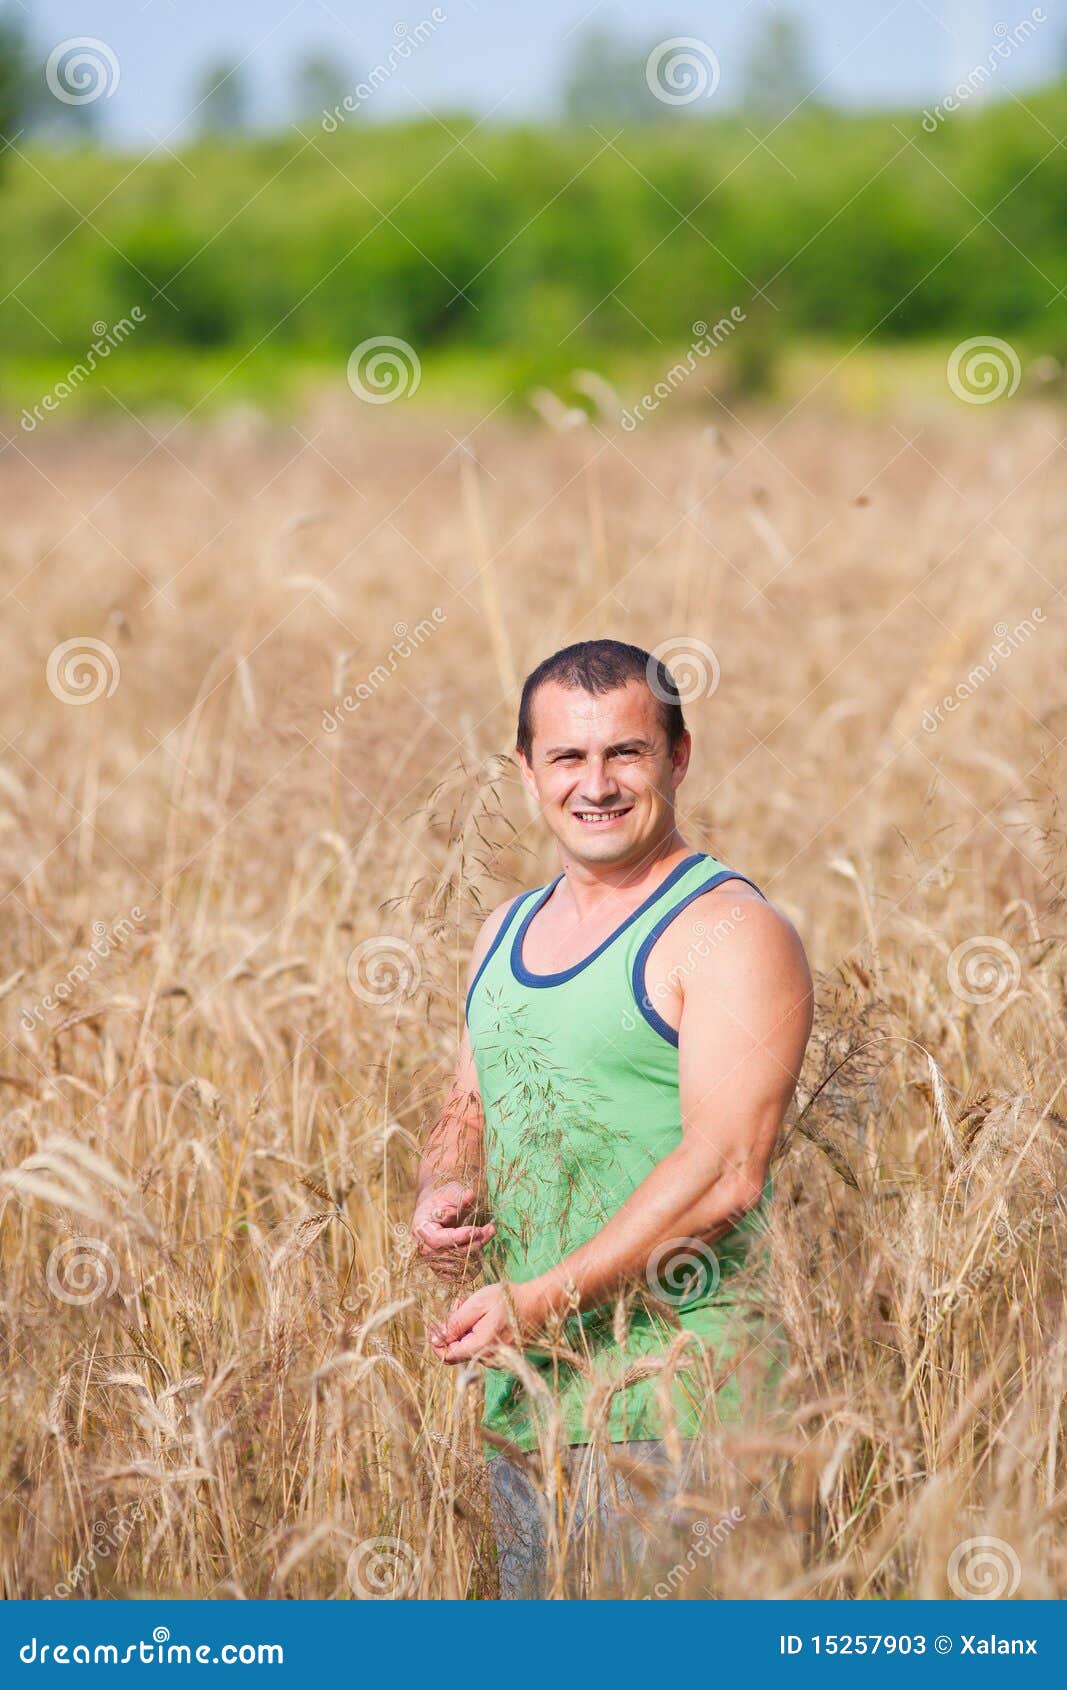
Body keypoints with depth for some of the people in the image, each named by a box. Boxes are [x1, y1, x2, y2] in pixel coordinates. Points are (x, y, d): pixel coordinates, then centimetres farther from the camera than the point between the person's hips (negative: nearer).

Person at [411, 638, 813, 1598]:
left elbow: (727, 1169, -18)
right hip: (522, 1391, 8)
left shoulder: (728, 932, -10)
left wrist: (545, 1299, -20)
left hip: (667, 1400, -8)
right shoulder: (509, 932, 15)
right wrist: (440, 1195, 2)